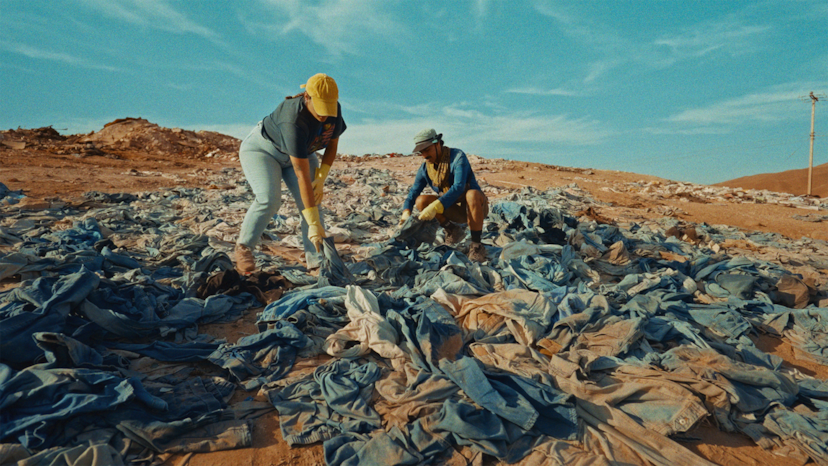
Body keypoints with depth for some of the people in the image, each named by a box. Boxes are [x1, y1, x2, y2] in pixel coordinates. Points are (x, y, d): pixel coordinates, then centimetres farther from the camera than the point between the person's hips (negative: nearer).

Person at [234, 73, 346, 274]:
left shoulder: (334, 109, -21)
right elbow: (302, 175, -43)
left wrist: (321, 178, -15)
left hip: (300, 153, 6)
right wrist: (314, 223, -44)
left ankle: (318, 262, -13)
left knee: (312, 202, -14)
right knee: (269, 199, -27)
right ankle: (243, 247, -5)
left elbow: (332, 144, -2)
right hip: (262, 149, -5)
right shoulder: (294, 121, -40)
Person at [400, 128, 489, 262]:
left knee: (472, 194, -39)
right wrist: (406, 212, -23)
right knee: (421, 201, -16)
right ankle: (453, 230, 1)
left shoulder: (458, 156, -18)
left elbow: (458, 187, -32)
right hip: (454, 210, 5)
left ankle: (476, 245, -27)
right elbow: (413, 192, -2)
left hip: (476, 207, -5)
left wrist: (436, 207, -43)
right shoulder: (425, 168, 0)